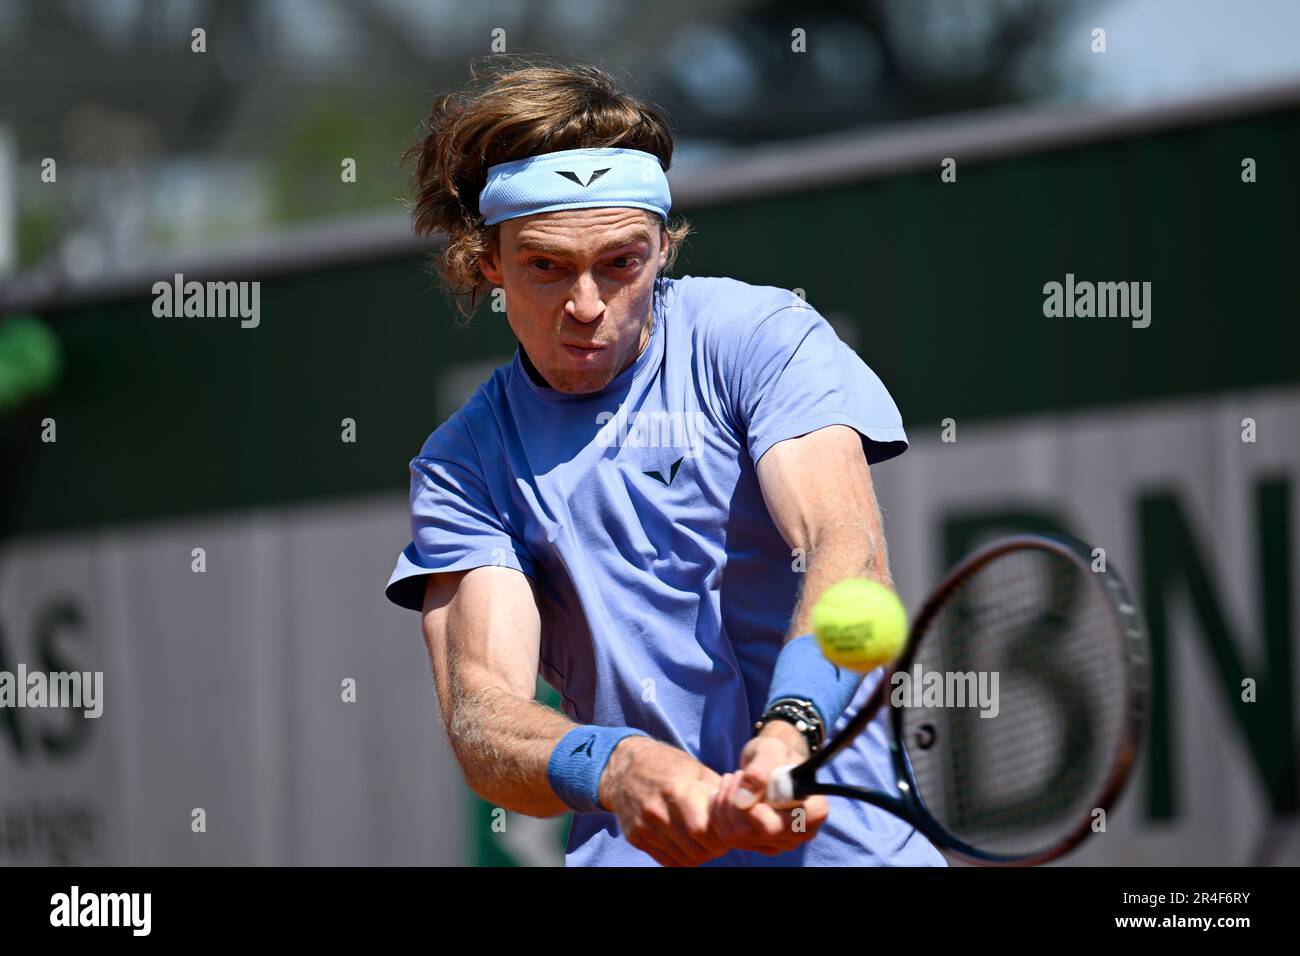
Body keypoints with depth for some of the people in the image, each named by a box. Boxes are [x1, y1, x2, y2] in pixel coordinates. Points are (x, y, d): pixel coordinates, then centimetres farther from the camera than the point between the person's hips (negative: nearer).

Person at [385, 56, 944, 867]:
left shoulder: (760, 336, 4)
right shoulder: (463, 465, 10)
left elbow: (850, 555, -11)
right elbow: (481, 712, -3)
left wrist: (790, 729, -32)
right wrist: (614, 769, -27)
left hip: (838, 836, -2)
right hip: (629, 850, 2)